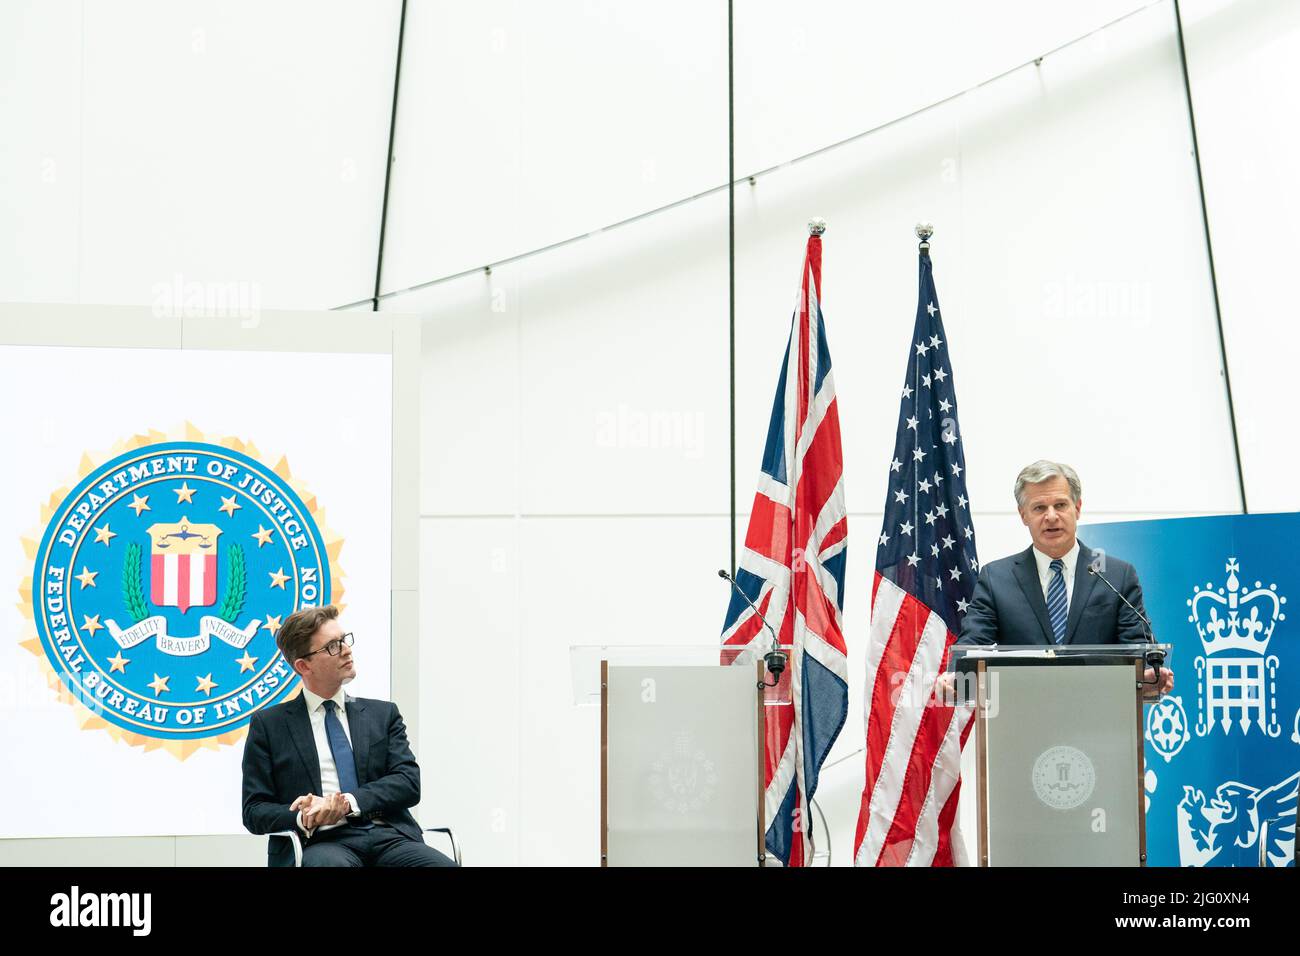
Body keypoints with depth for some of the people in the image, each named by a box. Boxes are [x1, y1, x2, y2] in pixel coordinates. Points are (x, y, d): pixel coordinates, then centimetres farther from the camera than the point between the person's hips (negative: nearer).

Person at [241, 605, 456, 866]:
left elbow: (408, 781, 6)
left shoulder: (383, 714, 19)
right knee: (328, 864, -40)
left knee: (444, 866, -30)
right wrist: (304, 818, -14)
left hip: (388, 837, 3)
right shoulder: (269, 725, 13)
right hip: (321, 842, -3)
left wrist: (347, 802, -12)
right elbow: (255, 811, 8)